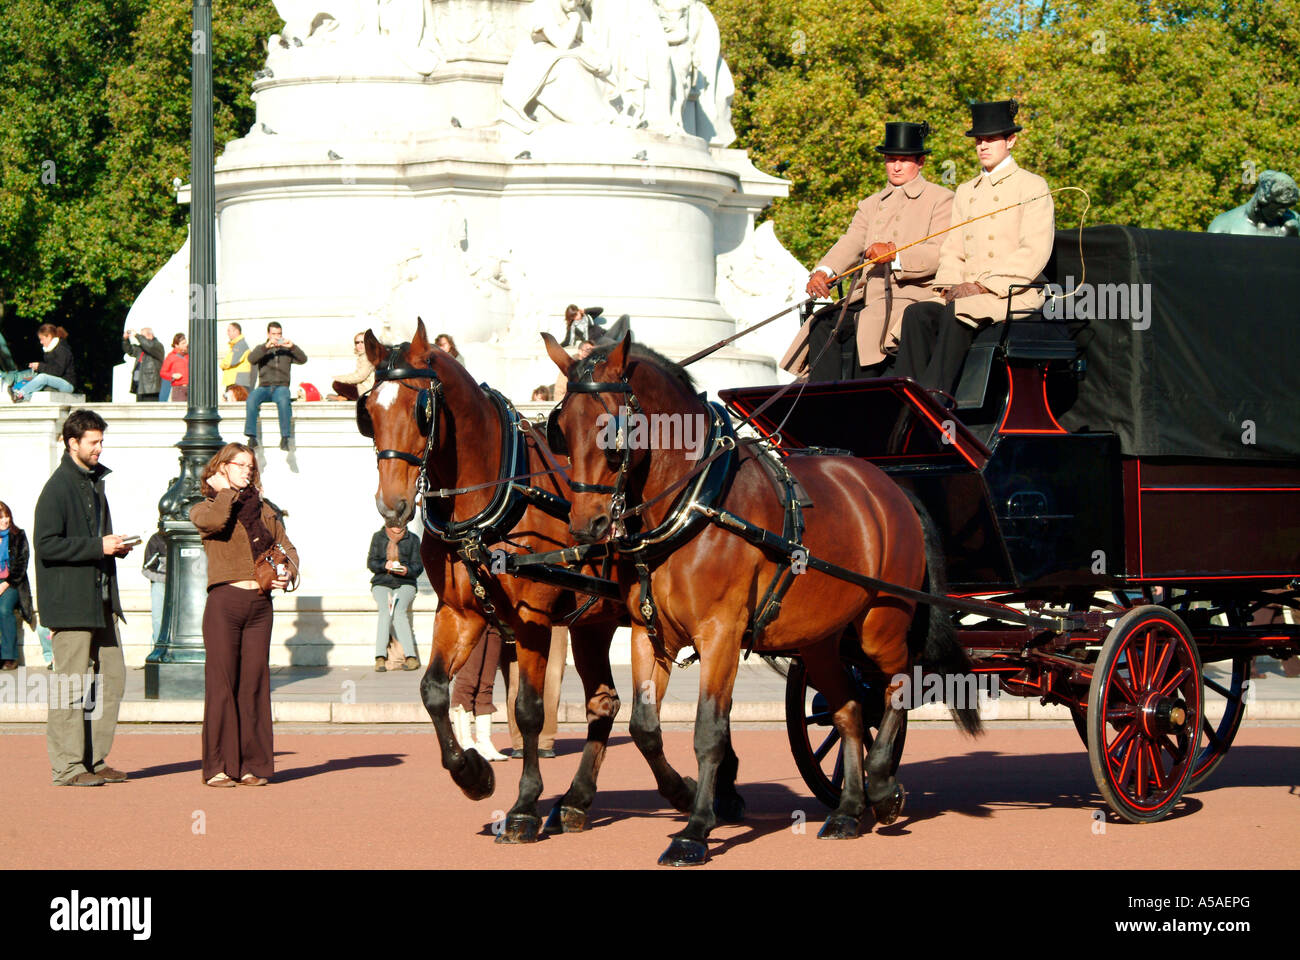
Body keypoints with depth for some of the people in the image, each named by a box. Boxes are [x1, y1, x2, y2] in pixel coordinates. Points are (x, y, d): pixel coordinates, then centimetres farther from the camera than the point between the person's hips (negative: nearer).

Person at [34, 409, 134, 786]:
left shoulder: (94, 482, 17)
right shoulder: (57, 488, -11)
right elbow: (46, 544, -17)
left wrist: (116, 546, 5)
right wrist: (98, 546, -18)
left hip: (100, 601, 9)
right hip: (71, 603, -9)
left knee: (112, 677, 8)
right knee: (73, 685, -6)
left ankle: (95, 759, 16)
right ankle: (68, 766, -1)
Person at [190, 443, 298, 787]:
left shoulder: (264, 509, 19)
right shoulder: (204, 508, 6)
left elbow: (287, 547, 21)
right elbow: (214, 521, -17)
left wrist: (287, 575, 2)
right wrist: (227, 490, -3)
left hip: (260, 604, 4)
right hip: (224, 602, -4)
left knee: (255, 684, 4)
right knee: (222, 683, -4)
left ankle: (253, 765, 8)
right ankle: (219, 767, -1)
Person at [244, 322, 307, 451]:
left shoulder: (287, 350, 17)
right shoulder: (261, 348, 17)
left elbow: (303, 359, 3)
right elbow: (251, 358, -4)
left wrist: (292, 347, -12)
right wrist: (266, 347, -16)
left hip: (281, 387, -1)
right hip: (264, 387, 1)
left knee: (283, 400, -36)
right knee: (252, 398, -32)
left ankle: (285, 437, -37)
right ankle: (252, 437, -34)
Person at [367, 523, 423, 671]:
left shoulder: (413, 539, 10)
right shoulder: (378, 537, 11)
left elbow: (418, 566, 5)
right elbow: (371, 562, 4)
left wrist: (406, 570, -17)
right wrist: (384, 565, -17)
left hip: (405, 583, 0)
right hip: (382, 583, 0)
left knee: (398, 610, -30)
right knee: (386, 610, -30)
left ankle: (411, 658, -38)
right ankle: (380, 657, -40)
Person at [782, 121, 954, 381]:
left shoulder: (940, 199, 7)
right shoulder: (871, 205, 25)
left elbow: (940, 253, -7)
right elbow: (850, 243, 9)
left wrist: (895, 254, -24)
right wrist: (823, 271, -13)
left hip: (912, 294, -6)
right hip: (867, 298, 6)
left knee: (865, 326, -33)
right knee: (822, 325, -19)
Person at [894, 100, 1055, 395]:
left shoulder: (1032, 187, 2)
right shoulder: (965, 192, 24)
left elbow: (1034, 253, -9)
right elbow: (952, 249, 19)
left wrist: (983, 285, -16)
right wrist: (949, 284, -4)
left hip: (1014, 294, -6)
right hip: (965, 294, 6)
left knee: (957, 312, -34)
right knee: (917, 313, -23)